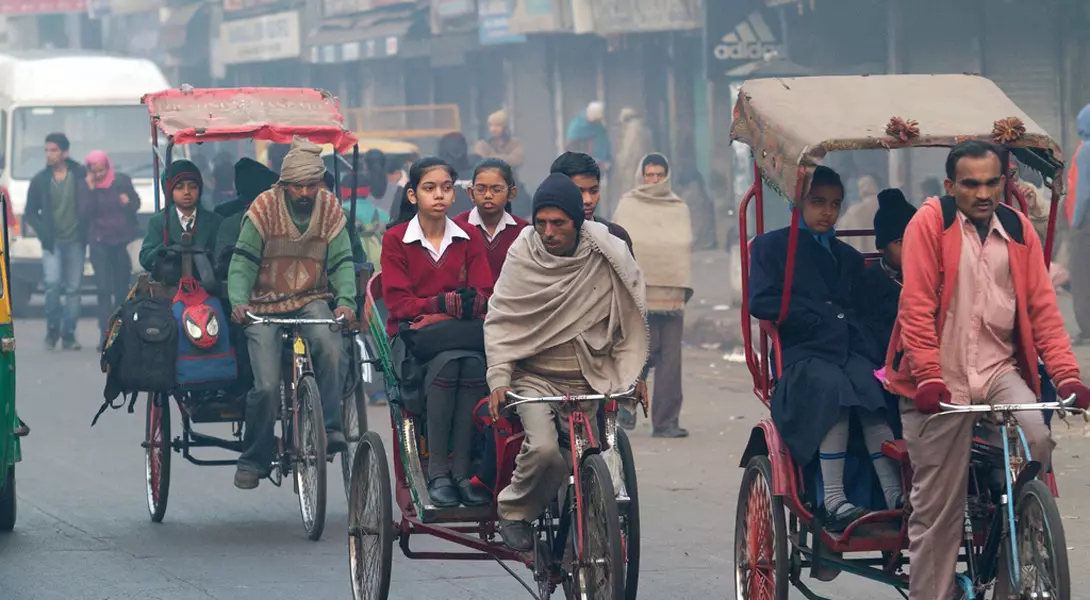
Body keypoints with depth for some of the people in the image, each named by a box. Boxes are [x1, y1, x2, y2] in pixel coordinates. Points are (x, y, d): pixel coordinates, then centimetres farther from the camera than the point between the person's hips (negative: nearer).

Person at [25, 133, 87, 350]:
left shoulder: (81, 176, -2)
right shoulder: (40, 180, 4)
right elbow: (30, 213, 10)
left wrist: (86, 231, -8)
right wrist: (43, 232, -3)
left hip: (75, 242, 0)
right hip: (52, 243, 0)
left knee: (73, 289, 2)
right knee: (53, 283, -14)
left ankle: (68, 334, 9)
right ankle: (52, 328, 3)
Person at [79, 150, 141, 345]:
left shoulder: (122, 181, 2)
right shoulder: (86, 188, -1)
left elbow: (136, 203, 10)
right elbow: (84, 215, -9)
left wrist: (128, 202, -13)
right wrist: (91, 190, -16)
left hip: (121, 241, 2)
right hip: (99, 242, -2)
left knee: (122, 288, 9)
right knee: (104, 288, -11)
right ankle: (106, 335, -16)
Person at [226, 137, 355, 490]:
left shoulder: (330, 209, 2)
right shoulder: (264, 208, -6)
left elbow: (342, 263, 0)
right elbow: (242, 261, -7)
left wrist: (345, 301, -18)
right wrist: (238, 302, -23)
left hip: (311, 302, 2)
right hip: (266, 307, -1)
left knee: (329, 345, -33)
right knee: (267, 386, -16)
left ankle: (330, 428, -24)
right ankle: (253, 460, 4)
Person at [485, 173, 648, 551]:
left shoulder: (608, 255, -4)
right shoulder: (523, 254, -4)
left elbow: (631, 319, 8)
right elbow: (499, 321, 1)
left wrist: (632, 375, 4)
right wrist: (499, 377, -9)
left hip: (587, 383, 2)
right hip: (534, 378, -2)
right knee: (544, 449, -26)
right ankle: (515, 512, -1)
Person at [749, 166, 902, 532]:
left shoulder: (848, 257, 28)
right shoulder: (771, 247, 14)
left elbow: (862, 313, 21)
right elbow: (761, 303, 0)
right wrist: (820, 315, -4)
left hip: (848, 350, 4)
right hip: (800, 354, -4)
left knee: (872, 386, -30)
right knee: (832, 384, -36)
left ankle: (896, 498, -41)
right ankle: (833, 500, -41)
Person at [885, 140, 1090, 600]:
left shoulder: (1019, 230, 8)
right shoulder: (930, 222, -4)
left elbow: (1042, 306, 6)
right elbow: (916, 304, -10)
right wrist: (928, 377, -19)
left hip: (1001, 371, 2)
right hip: (942, 381, -2)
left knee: (1036, 441, -23)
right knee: (937, 507, -2)